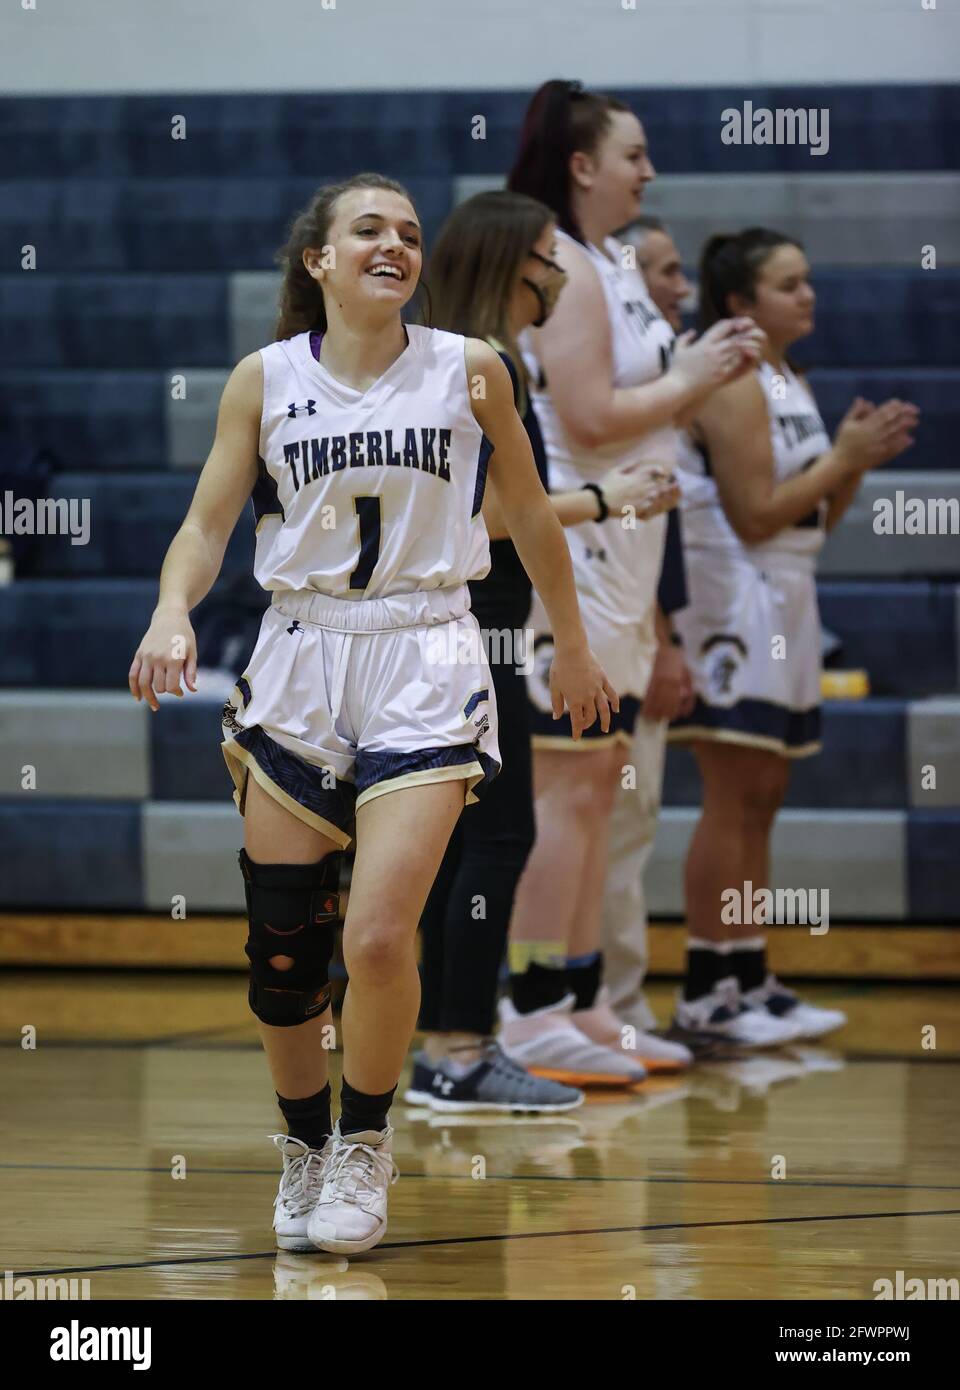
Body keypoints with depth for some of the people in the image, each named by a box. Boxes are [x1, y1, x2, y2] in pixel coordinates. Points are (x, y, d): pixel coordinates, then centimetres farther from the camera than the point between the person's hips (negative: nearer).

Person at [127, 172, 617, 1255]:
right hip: (297, 665, 2)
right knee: (280, 947, 4)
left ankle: (365, 1145, 7)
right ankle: (304, 1149, 27)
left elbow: (530, 515, 12)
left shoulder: (468, 370, 0)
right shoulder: (265, 380, 2)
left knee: (378, 937, -15)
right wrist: (172, 611, -18)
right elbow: (206, 523, 2)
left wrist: (572, 649, 18)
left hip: (423, 673, -2)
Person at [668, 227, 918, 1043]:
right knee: (732, 799, -9)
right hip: (734, 601, -10)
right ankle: (708, 991, -7)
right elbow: (755, 515, -18)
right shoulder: (732, 385, -13)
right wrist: (845, 460, -14)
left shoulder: (792, 385, 16)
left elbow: (817, 520, 18)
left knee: (763, 796, 10)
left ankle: (751, 979, 14)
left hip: (784, 606, 10)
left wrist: (855, 462, 2)